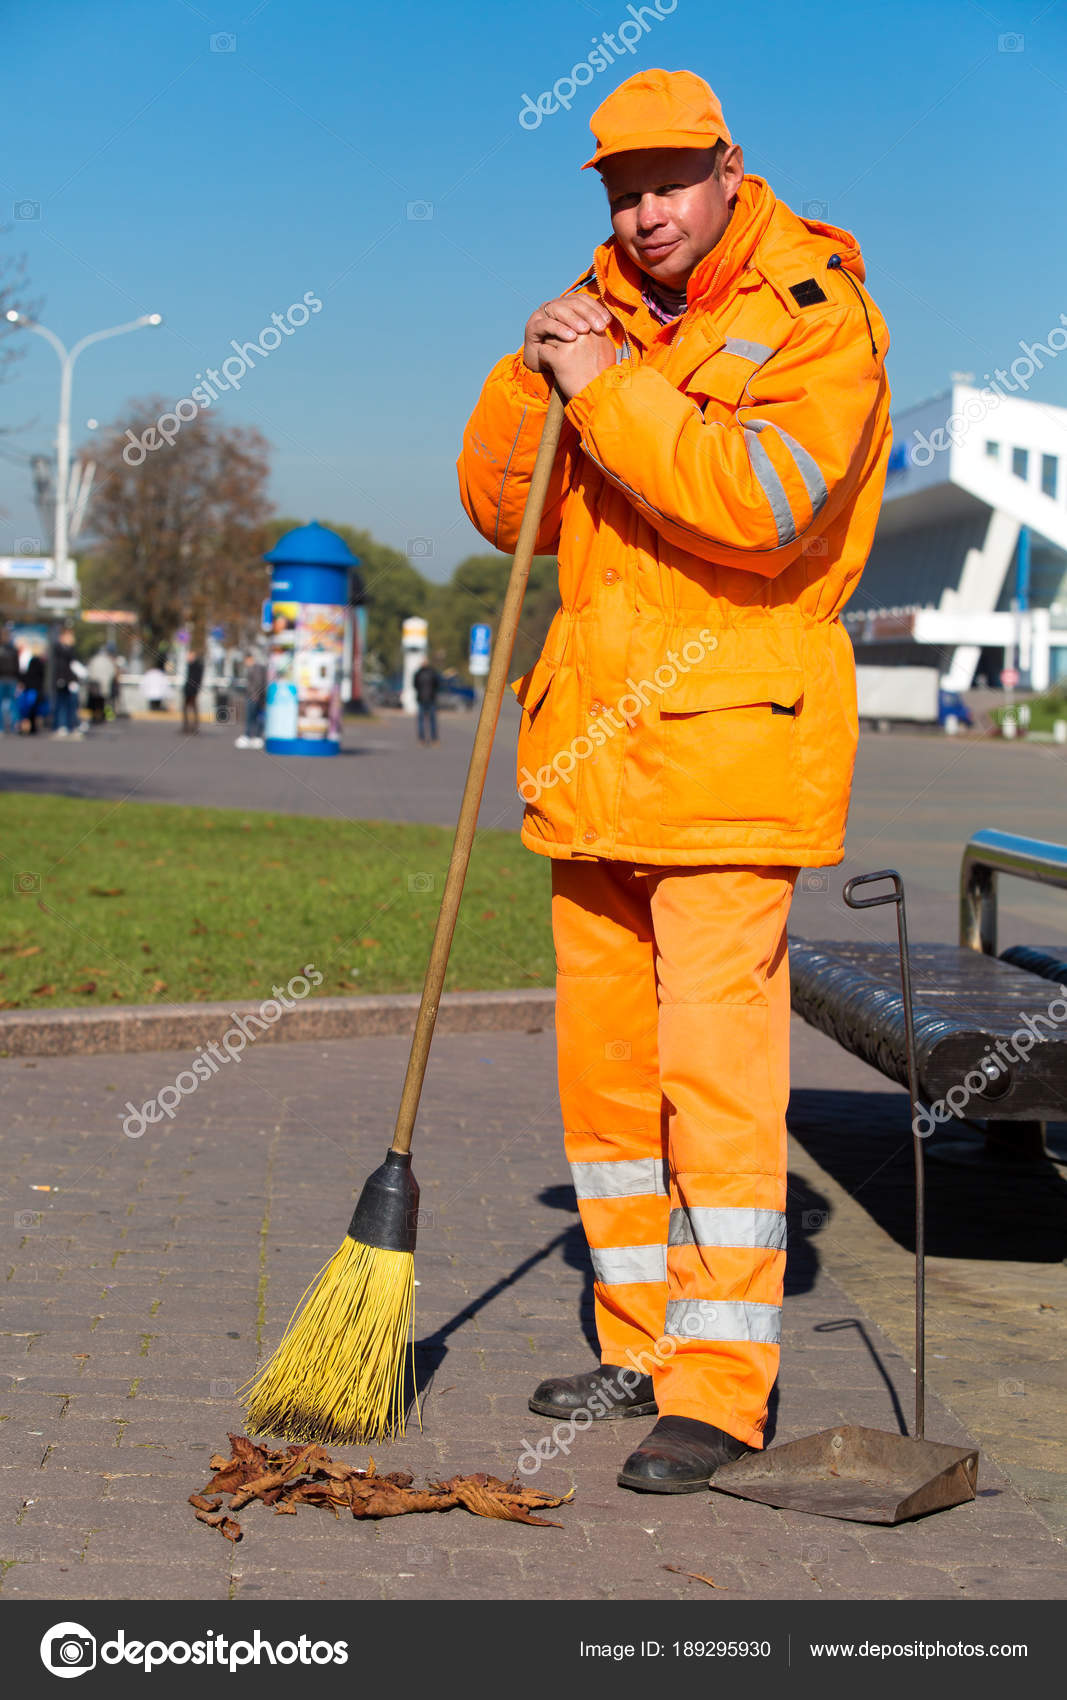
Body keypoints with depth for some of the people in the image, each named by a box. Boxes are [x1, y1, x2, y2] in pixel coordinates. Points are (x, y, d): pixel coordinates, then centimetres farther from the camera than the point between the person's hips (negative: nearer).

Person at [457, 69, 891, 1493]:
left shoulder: (818, 322, -6)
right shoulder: (607, 317, 14)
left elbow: (763, 497, -23)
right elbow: (505, 506, 11)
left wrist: (610, 390, -19)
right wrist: (534, 377, -4)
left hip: (733, 737, -7)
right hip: (597, 739, 7)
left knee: (714, 1060, -9)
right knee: (603, 1054, 11)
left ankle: (721, 1388, -1)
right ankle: (644, 1341, 24)